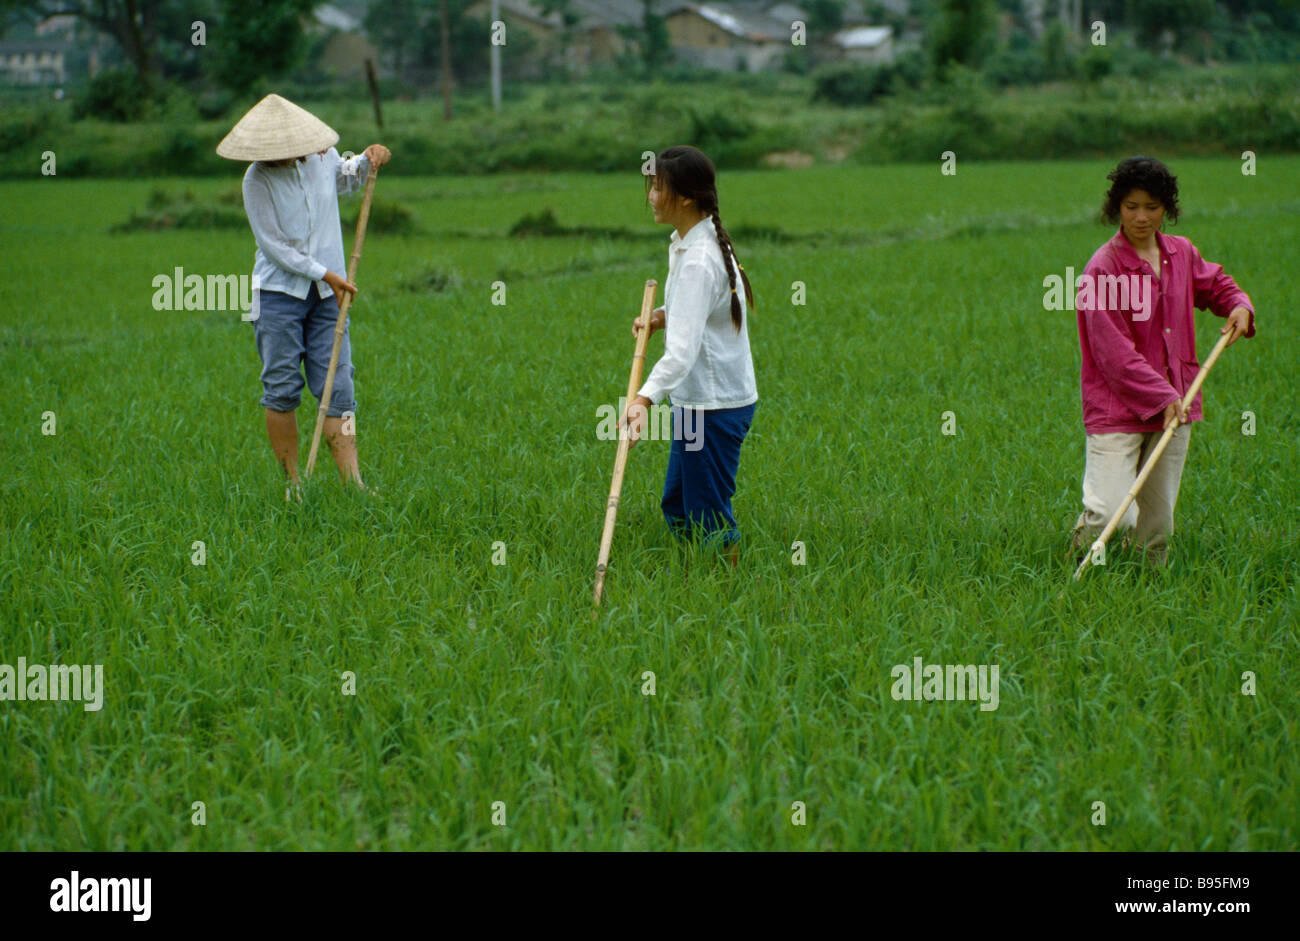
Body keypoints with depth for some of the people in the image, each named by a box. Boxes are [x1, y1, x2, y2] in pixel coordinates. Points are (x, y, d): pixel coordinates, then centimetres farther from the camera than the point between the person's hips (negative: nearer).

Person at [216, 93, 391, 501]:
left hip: (326, 296, 4)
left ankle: (353, 482, -9)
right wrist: (325, 274, -11)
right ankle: (293, 483, 6)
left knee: (337, 390, -3)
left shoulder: (322, 156, 3)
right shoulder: (257, 180, -11)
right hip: (279, 290, -4)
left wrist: (367, 161, 9)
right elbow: (274, 245, -11)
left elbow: (344, 179, 29)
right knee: (282, 390, -2)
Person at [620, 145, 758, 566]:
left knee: (709, 520, 0)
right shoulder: (685, 242, 6)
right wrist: (663, 315, 5)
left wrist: (646, 397, -48)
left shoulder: (698, 260, -25)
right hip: (700, 400, 10)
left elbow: (683, 348, -35)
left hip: (714, 405, -10)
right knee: (676, 507, 17)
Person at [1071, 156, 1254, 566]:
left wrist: (1239, 306, 5)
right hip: (1117, 410, -6)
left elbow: (1215, 285, 28)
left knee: (1157, 525, 7)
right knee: (1115, 516, -17)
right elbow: (1113, 352, -16)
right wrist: (1162, 397, -20)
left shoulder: (1182, 254, 8)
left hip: (1173, 405, 6)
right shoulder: (1102, 269, -11)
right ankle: (1085, 533, 14)